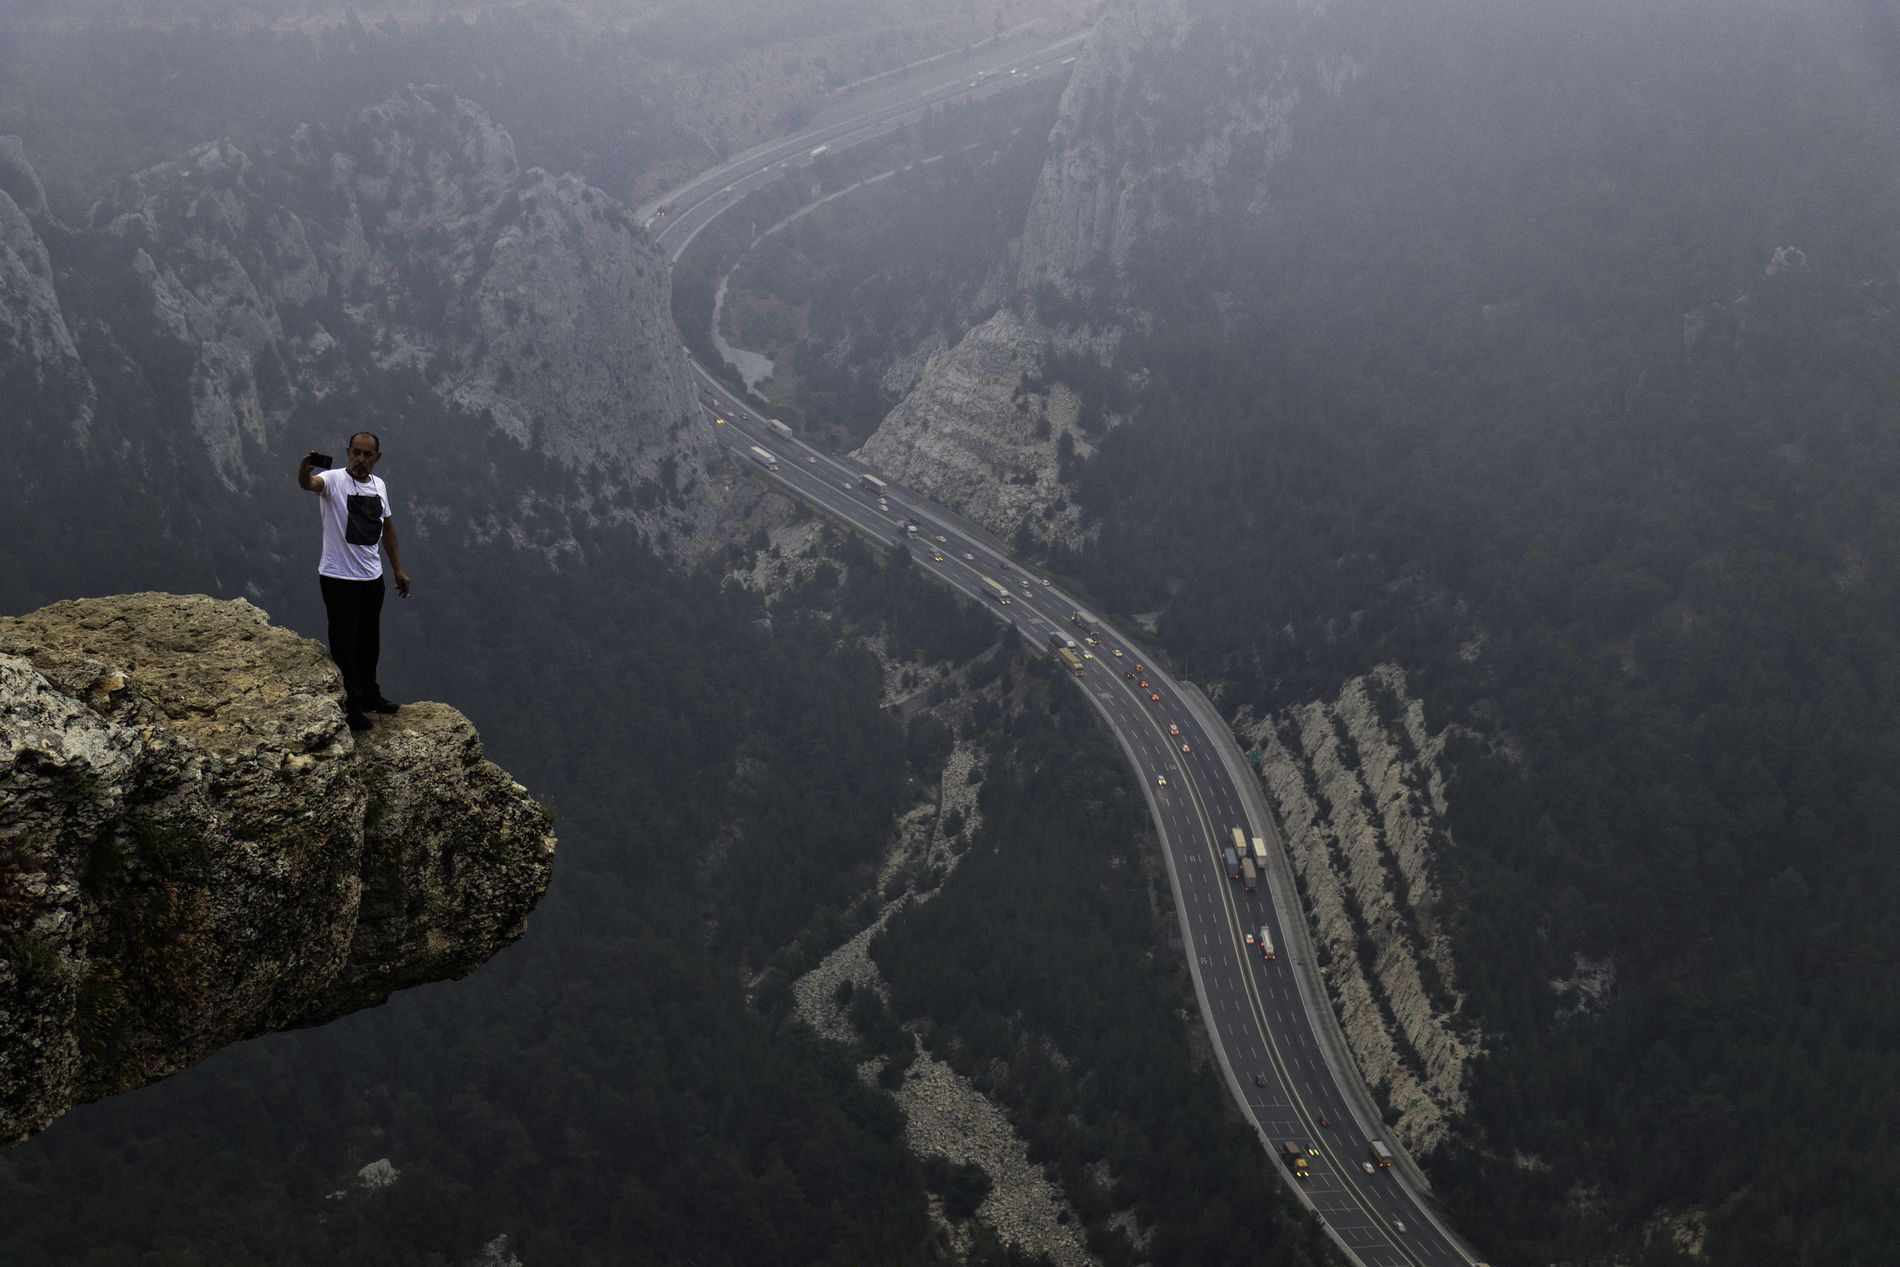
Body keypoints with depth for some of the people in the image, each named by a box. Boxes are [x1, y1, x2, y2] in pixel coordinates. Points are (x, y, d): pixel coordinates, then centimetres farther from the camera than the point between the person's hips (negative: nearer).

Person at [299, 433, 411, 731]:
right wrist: (304, 471, -61)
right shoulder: (335, 480, -14)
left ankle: (369, 696, 36)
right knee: (345, 644, 2)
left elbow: (387, 527, 18)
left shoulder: (379, 485, 6)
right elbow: (309, 483, -37)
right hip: (339, 579, -6)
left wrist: (399, 570, 18)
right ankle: (351, 708, 11)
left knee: (369, 642, 20)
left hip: (372, 577, 6)